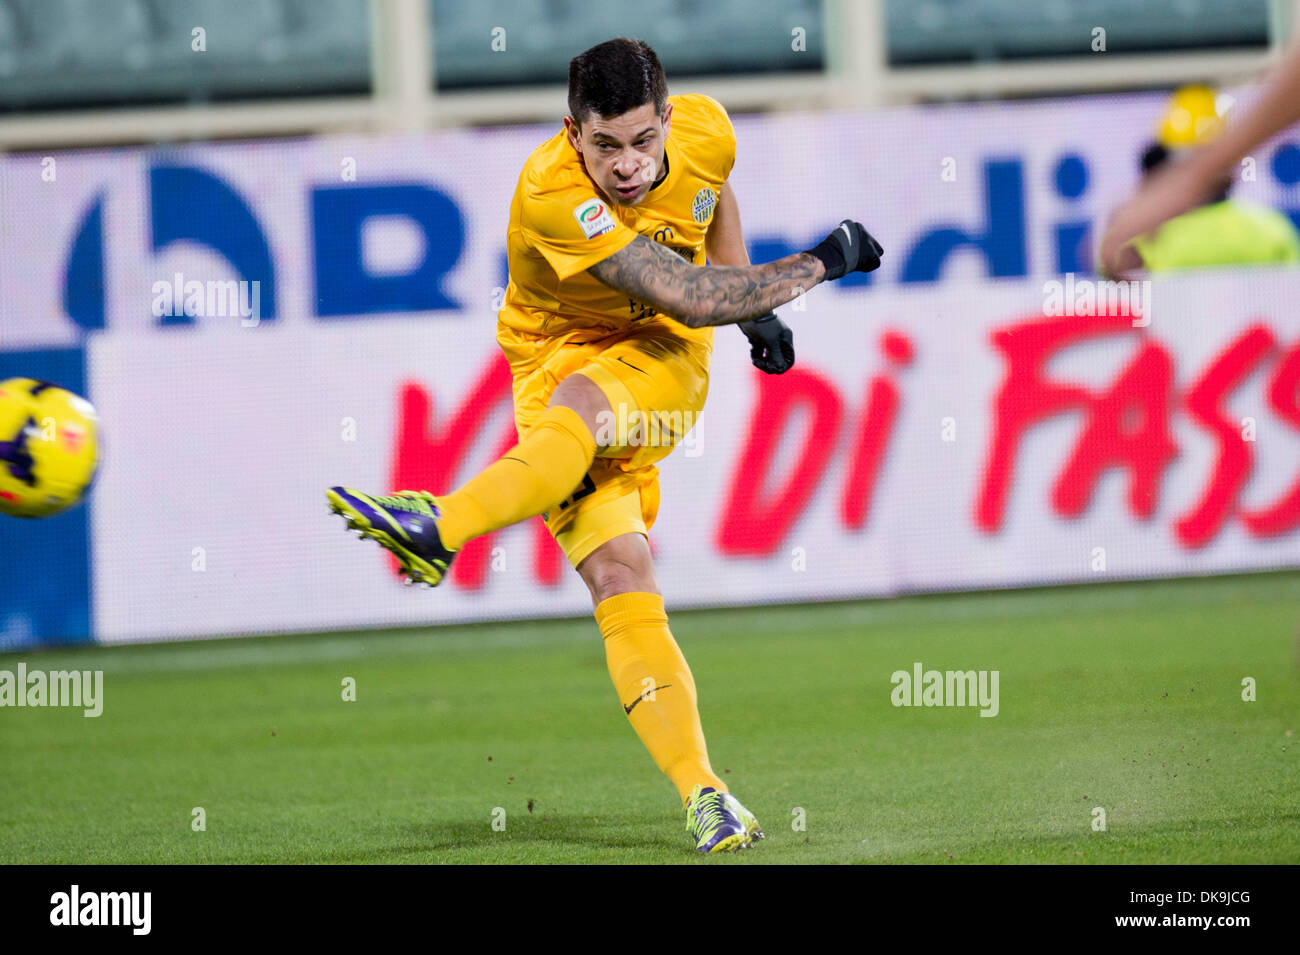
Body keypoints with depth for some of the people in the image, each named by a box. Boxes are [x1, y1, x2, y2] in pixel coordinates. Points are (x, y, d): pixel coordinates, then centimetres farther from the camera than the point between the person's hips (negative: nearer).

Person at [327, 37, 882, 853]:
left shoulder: (705, 131, -11)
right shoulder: (551, 195, -27)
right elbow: (692, 297, -29)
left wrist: (755, 309, 17)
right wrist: (820, 263, -20)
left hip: (663, 361, 2)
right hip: (560, 358, -2)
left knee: (579, 403, -36)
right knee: (620, 581, -21)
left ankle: (437, 528, -50)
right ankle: (702, 794, -23)